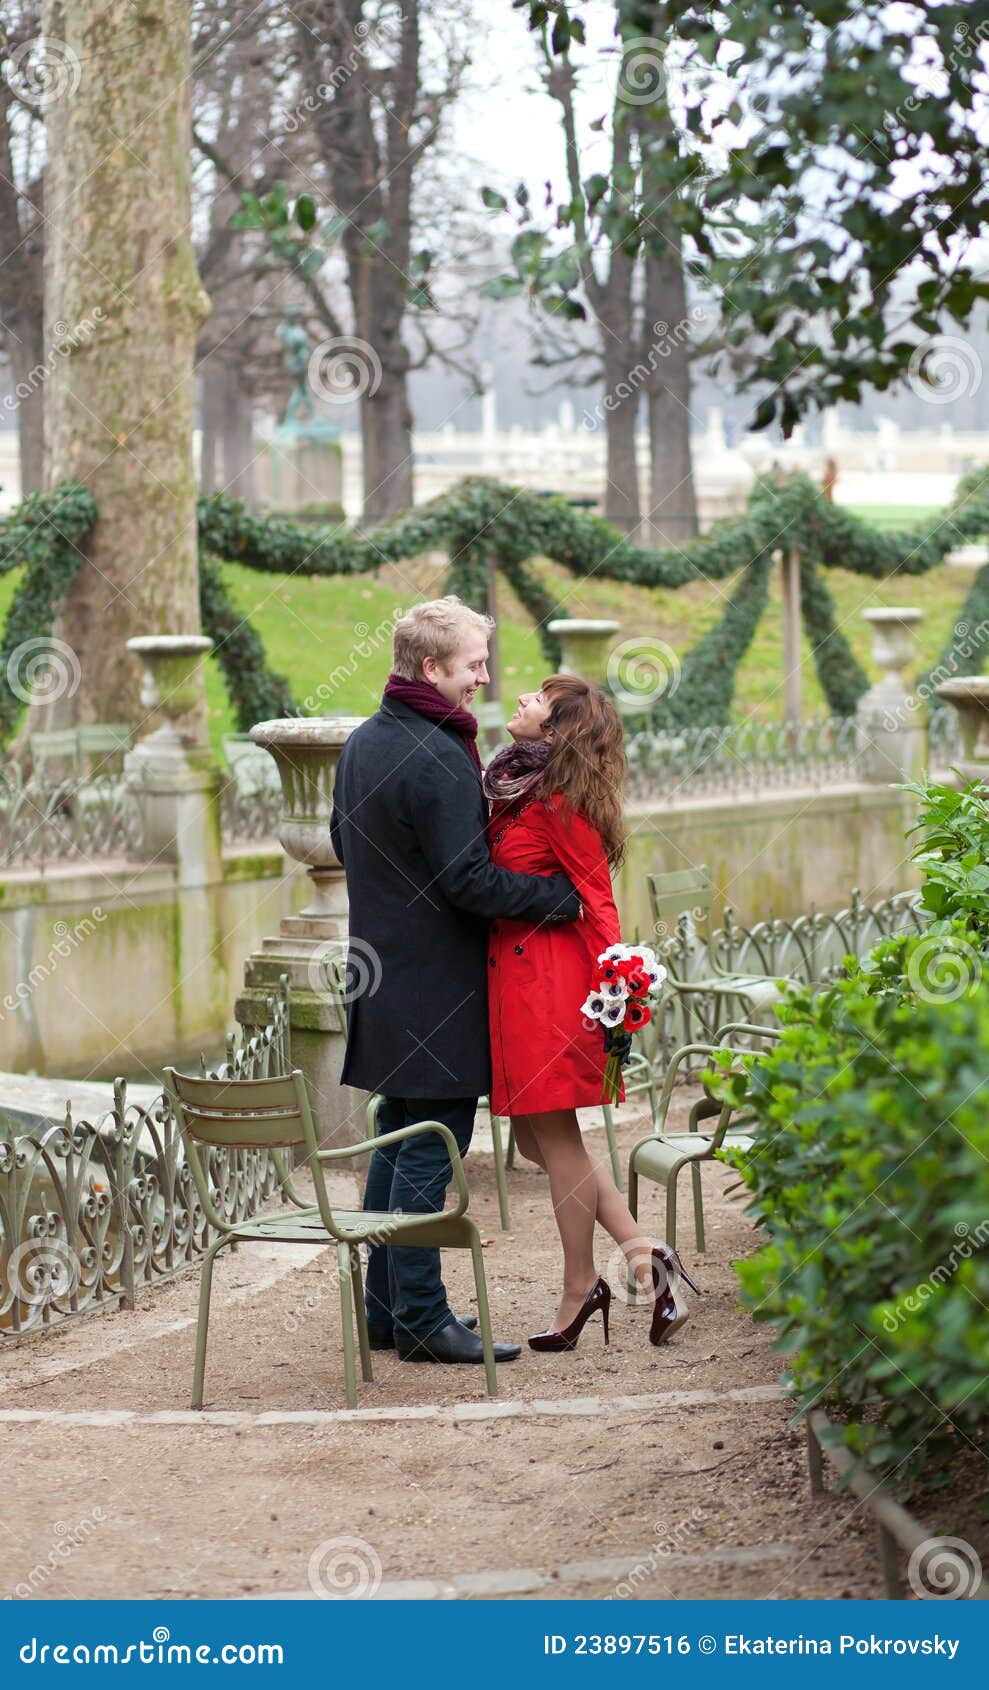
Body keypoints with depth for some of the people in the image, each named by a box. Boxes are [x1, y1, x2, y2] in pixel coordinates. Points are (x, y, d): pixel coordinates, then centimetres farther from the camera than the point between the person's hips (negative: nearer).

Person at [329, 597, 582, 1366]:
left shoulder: (362, 744, 11)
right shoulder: (438, 759, -20)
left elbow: (345, 841, 23)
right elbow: (469, 880, -22)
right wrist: (565, 896, -15)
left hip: (382, 973, 10)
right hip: (436, 981, -10)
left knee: (398, 1140, 16)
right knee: (430, 1149, -4)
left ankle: (386, 1307, 22)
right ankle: (421, 1318, 1)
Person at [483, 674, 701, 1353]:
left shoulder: (560, 801, -13)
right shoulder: (517, 789, 12)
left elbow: (597, 901, -15)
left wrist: (610, 991, -19)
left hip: (548, 979, -9)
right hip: (514, 976, 9)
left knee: (554, 1132, 1)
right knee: (535, 1133, 12)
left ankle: (580, 1291, 13)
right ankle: (642, 1251, 16)